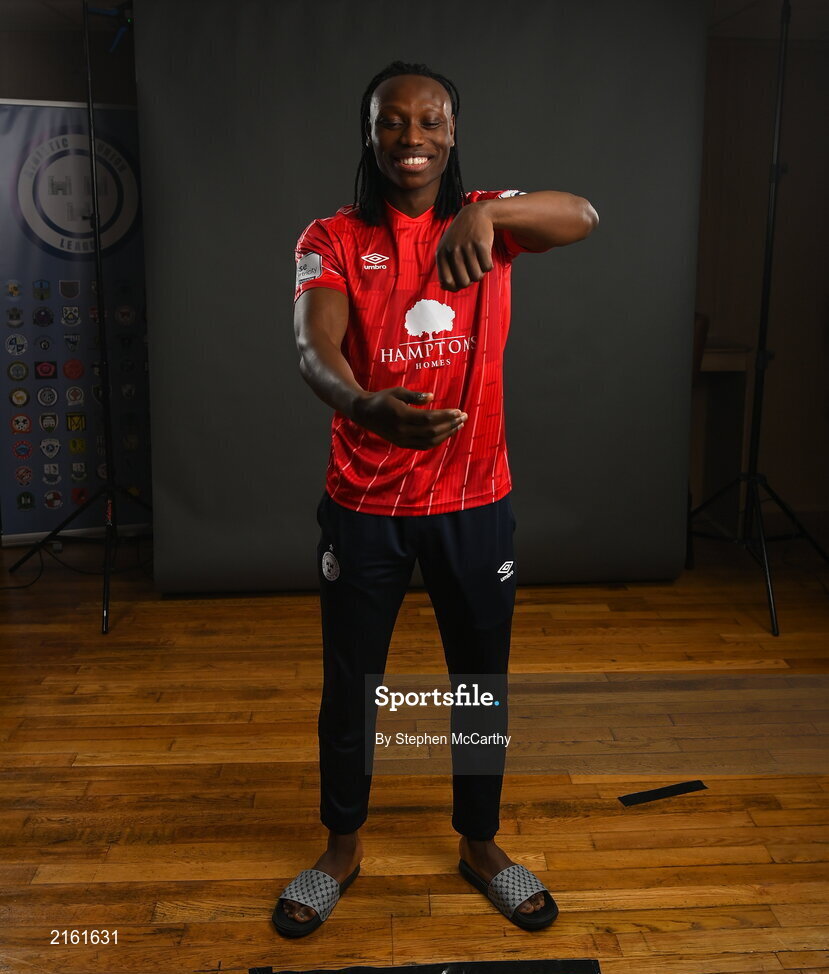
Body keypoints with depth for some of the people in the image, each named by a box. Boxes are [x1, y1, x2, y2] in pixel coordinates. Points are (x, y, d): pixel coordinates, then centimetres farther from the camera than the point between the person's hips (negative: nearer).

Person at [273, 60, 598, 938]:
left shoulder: (487, 218, 0)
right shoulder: (332, 238, -4)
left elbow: (582, 217, -21)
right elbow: (313, 349, -22)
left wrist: (486, 213, -40)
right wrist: (366, 406, -44)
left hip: (475, 502, 1)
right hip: (364, 505, -1)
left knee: (482, 683, 15)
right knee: (348, 688, 14)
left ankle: (480, 845, 40)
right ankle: (342, 848, 39)